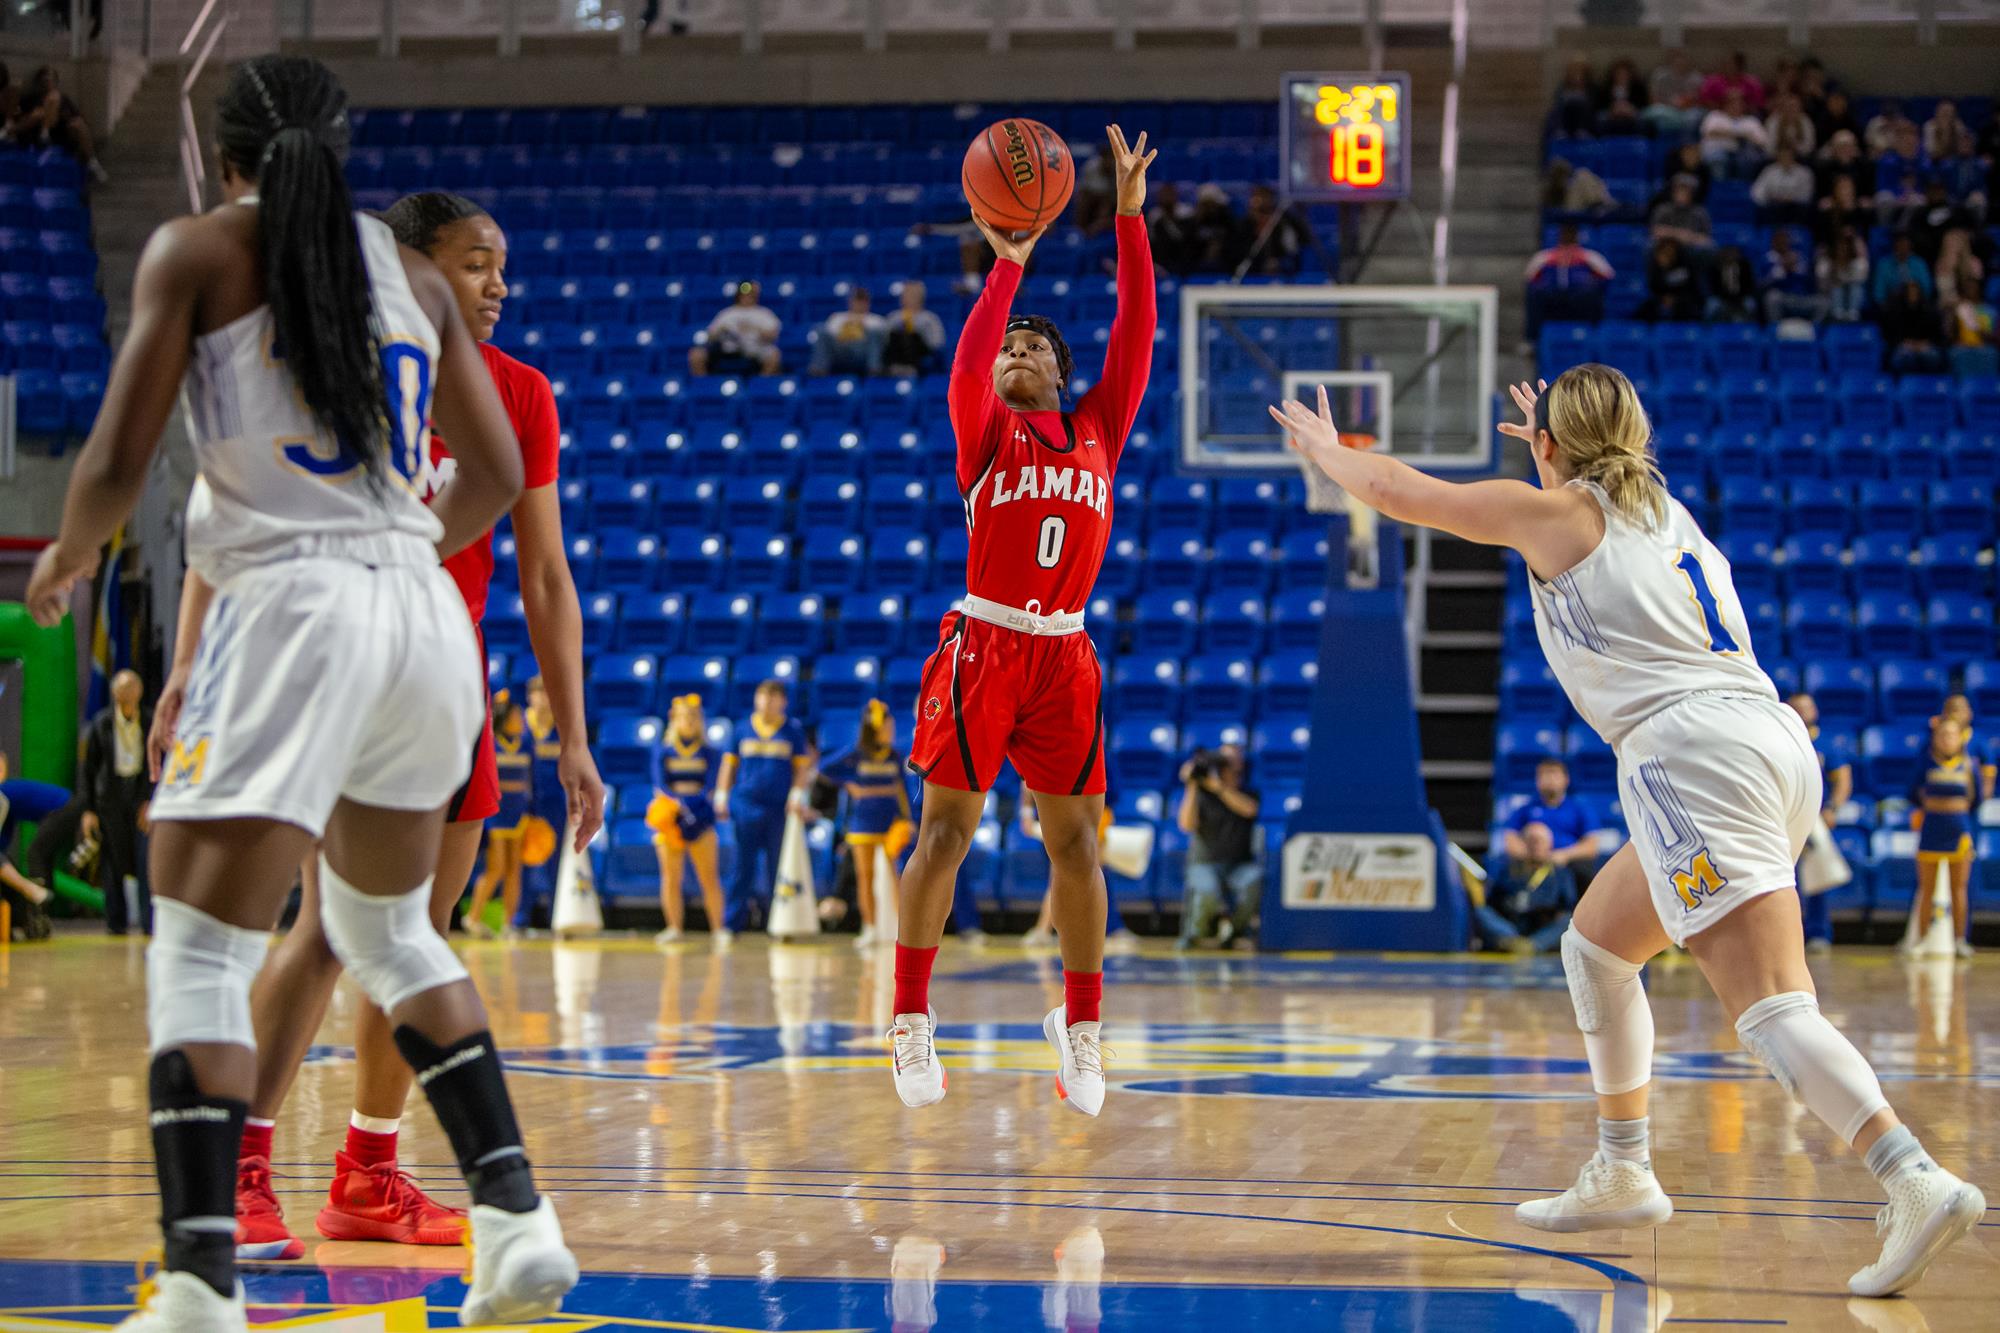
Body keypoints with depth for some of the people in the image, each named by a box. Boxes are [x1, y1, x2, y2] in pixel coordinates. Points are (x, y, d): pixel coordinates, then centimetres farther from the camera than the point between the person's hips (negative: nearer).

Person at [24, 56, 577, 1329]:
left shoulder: (198, 251, 2)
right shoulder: (413, 271, 17)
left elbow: (119, 466, -4)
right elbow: (496, 475, 20)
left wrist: (67, 560, 16)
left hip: (292, 604, -6)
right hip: (425, 612, 6)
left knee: (199, 951, -4)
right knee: (388, 928, 25)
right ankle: (519, 1216, 18)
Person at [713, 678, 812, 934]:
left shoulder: (793, 730, 6)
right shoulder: (743, 730, 9)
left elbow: (802, 766, 6)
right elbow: (729, 764, 12)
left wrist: (796, 794, -6)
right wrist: (721, 795, 5)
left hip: (780, 807, -1)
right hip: (746, 805, 1)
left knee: (777, 866, 1)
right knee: (744, 866, 0)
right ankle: (731, 922, 2)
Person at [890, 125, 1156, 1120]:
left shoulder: (1097, 428, 12)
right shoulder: (984, 430, 6)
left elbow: (1135, 337, 4)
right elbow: (965, 365, -13)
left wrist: (1130, 220, -2)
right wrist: (1007, 266, -18)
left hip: (1064, 654, 3)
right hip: (982, 645, -3)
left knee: (1074, 838, 3)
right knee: (946, 829, -4)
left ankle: (1081, 1025, 11)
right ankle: (910, 1019, 0)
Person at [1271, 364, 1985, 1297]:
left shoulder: (1552, 512, 6)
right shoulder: (1664, 507, 25)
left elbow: (1397, 494, 19)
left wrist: (1324, 448, 38)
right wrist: (1565, 451, 70)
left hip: (1697, 755, -8)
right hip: (1776, 745, 8)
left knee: (1772, 1007, -18)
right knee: (1595, 947, 25)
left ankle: (1919, 1183, -35)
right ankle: (1621, 1177, 29)